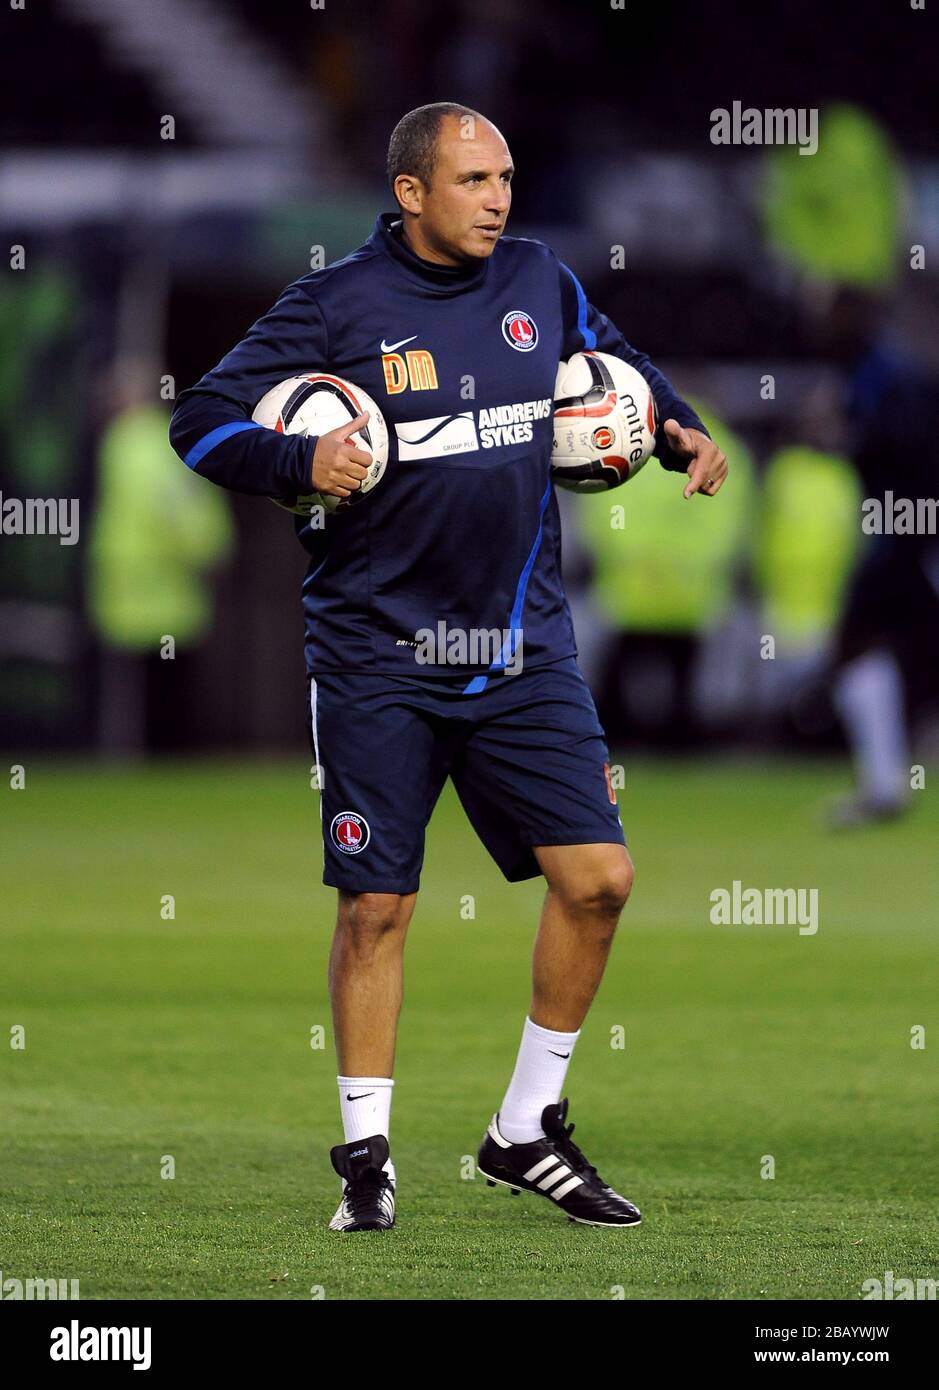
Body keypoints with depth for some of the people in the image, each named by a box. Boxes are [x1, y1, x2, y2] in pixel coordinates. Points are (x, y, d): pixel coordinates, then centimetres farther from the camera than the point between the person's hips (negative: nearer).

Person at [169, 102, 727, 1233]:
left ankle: (527, 1132, 11)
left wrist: (678, 431, 10)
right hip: (378, 658, -4)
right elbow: (202, 422, -5)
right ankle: (365, 1151, 13)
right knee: (376, 905, -1)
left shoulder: (538, 281, 6)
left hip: (523, 650, 4)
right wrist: (300, 463, -22)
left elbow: (613, 361, 27)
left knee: (597, 874, -4)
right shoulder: (335, 304, -7)